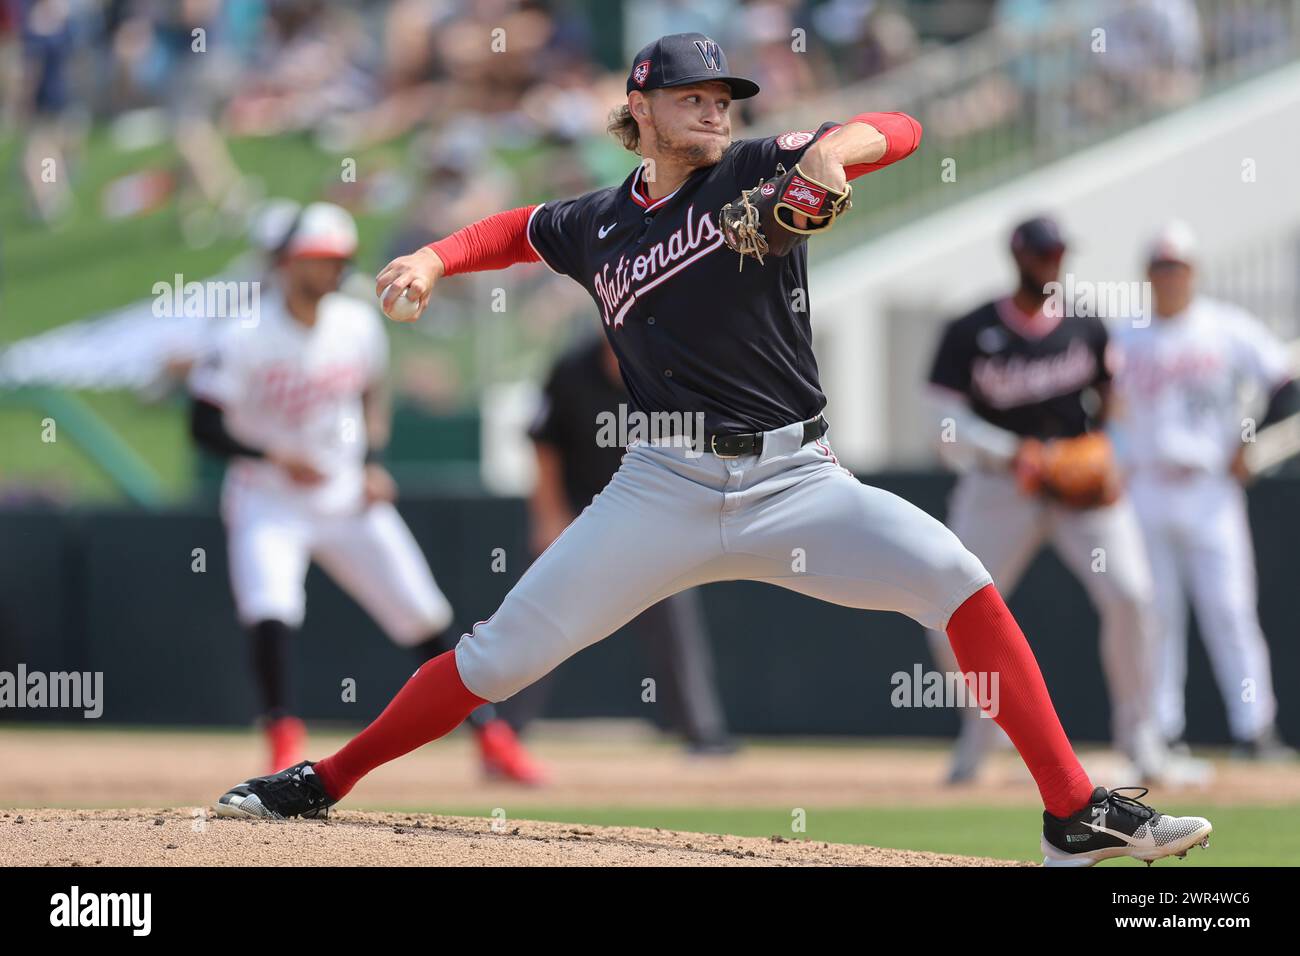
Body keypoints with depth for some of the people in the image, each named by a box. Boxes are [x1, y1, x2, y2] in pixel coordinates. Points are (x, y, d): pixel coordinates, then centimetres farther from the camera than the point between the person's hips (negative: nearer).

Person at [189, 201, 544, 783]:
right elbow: (204, 427, -12)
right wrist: (275, 457, -24)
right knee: (270, 614, -27)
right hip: (267, 500, -4)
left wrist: (373, 462, 1)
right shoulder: (243, 338, -15)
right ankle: (284, 745, -13)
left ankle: (490, 737, 10)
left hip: (348, 497, 4)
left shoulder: (359, 326, -2)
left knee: (424, 615, 0)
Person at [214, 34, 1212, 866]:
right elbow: (518, 231, 31)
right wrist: (433, 260, 12)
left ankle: (1076, 815, -19)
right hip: (664, 488, 1)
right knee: (498, 656, -2)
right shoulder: (596, 226, 10)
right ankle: (322, 782, 15)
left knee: (957, 580, -22)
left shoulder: (756, 174, 1)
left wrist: (829, 150, -31)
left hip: (796, 483, -1)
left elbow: (899, 131, -9)